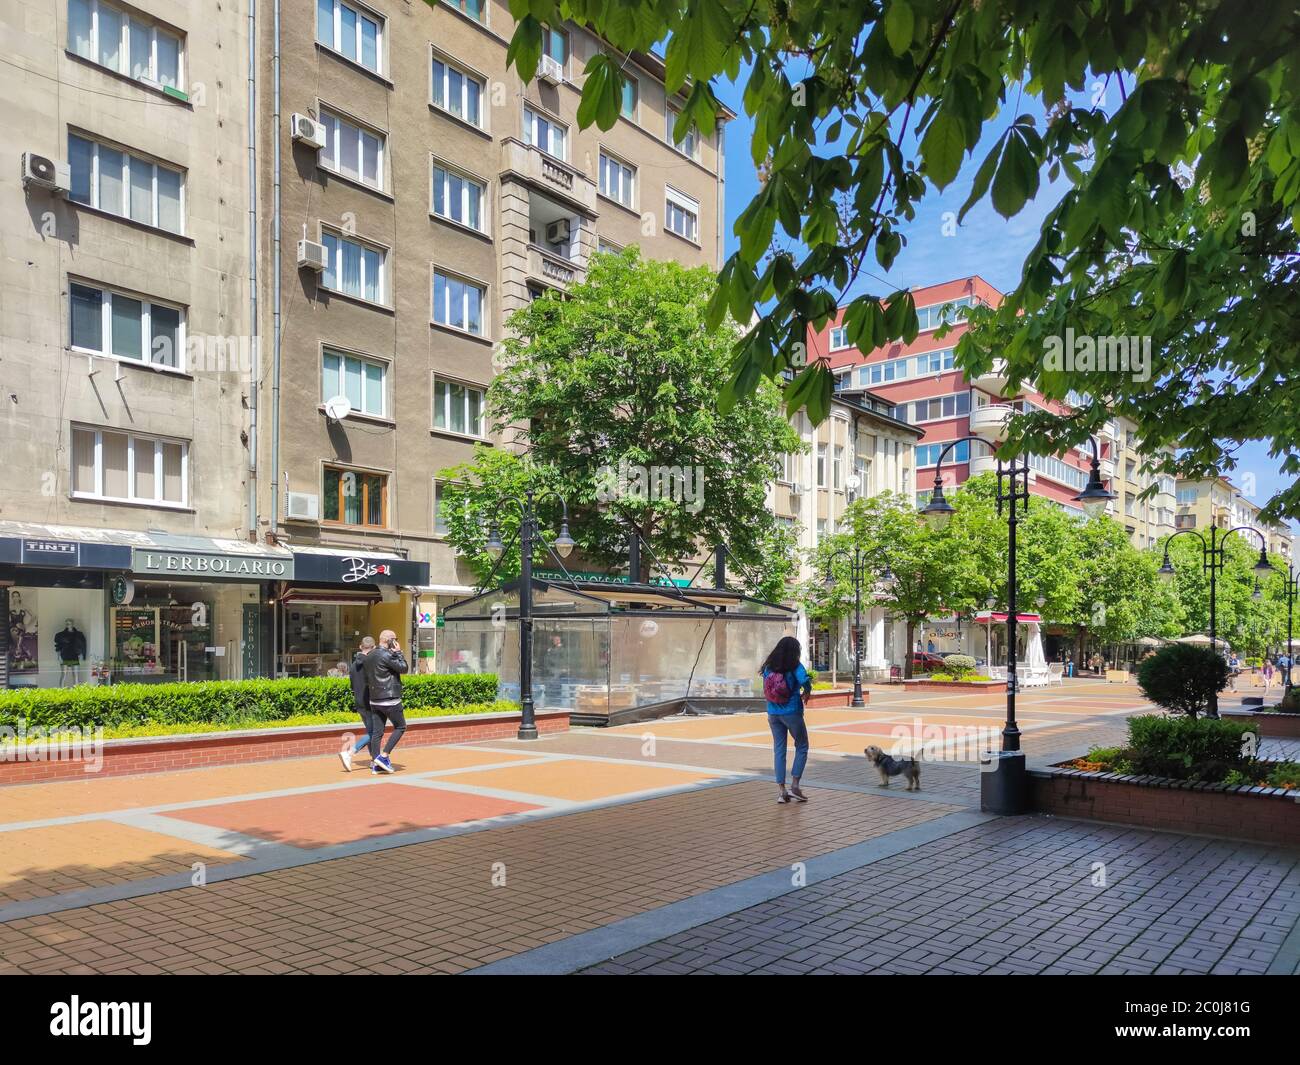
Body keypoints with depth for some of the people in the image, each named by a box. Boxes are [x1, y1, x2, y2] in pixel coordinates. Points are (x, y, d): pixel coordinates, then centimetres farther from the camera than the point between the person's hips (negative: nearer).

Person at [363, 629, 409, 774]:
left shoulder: (369, 656, 12)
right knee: (400, 727, 5)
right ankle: (384, 756, -3)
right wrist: (398, 652, -3)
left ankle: (375, 764, 9)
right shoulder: (387, 656, -16)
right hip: (390, 699, -8)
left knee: (377, 732, 8)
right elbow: (403, 668, -9)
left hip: (374, 700, 8)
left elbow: (367, 679, 18)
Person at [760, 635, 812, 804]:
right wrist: (805, 694, -4)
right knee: (802, 748, 12)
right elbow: (806, 682, -23)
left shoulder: (769, 666, 4)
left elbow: (766, 688, 8)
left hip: (773, 713, 5)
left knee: (779, 749, 10)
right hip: (792, 712, -4)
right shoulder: (795, 666, -10)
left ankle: (781, 790, 9)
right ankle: (794, 786, 6)